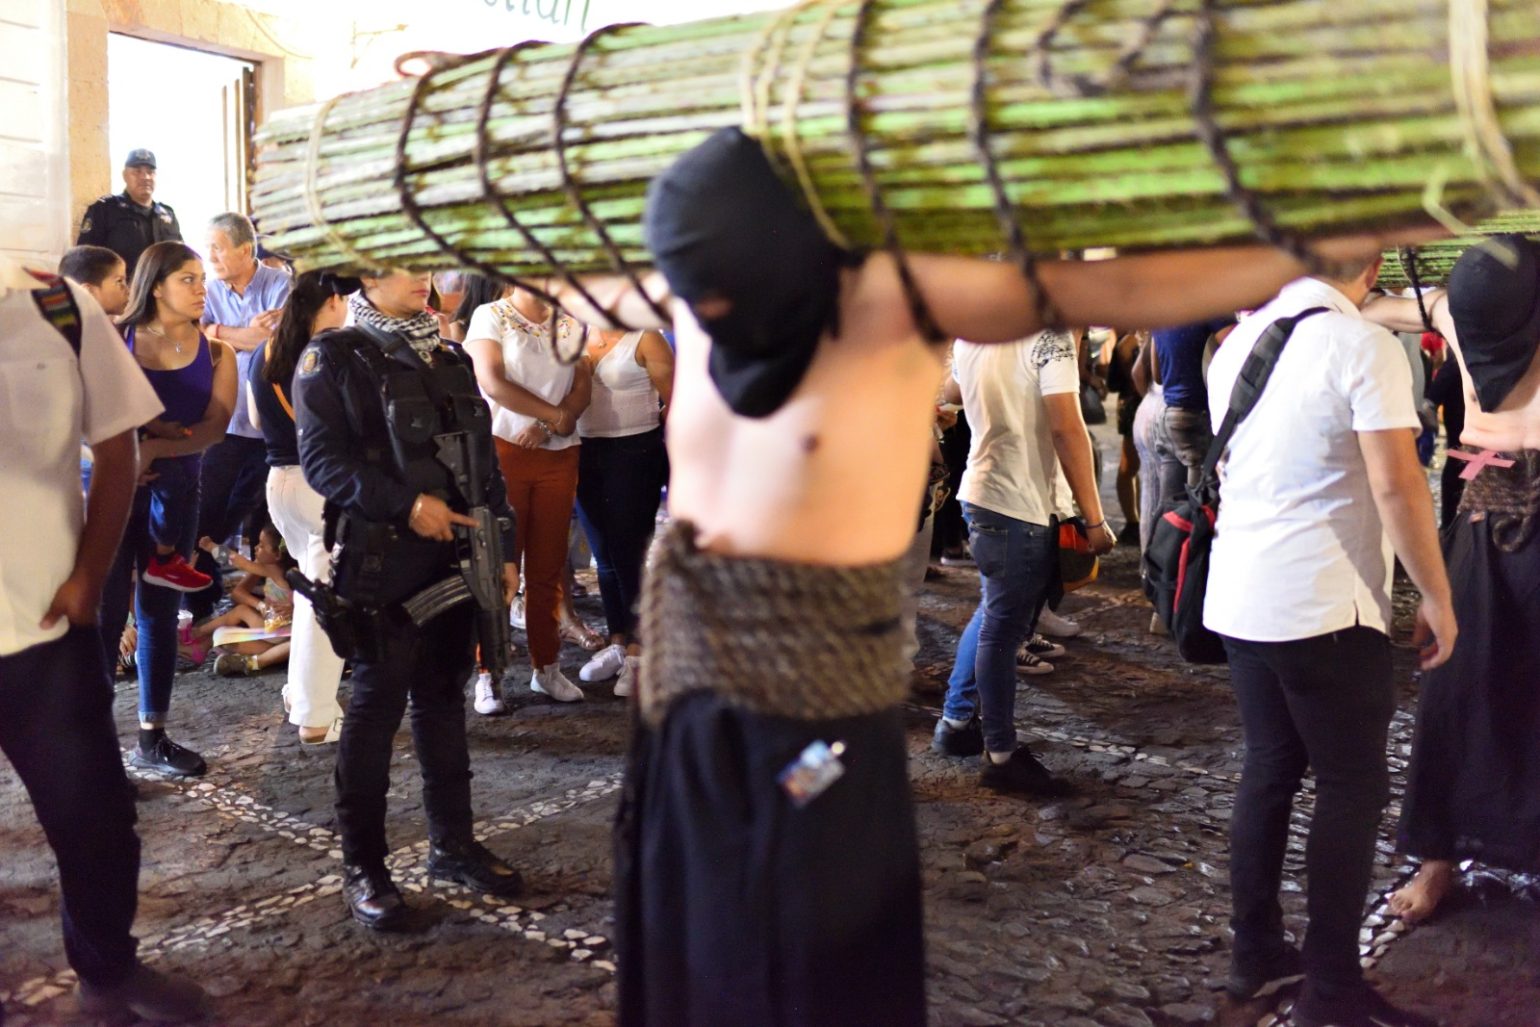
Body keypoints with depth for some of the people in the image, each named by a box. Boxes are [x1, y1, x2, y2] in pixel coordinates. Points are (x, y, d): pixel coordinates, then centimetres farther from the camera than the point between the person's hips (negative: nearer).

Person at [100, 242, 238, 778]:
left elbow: (215, 424, -9)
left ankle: (152, 737, 20)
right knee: (107, 610, -3)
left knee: (161, 612, 10)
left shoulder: (214, 350, 2)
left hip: (176, 487, 3)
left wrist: (155, 449, -21)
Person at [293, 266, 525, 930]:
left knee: (444, 696, 13)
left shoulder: (450, 359, 17)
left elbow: (485, 459, 18)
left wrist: (504, 548, 12)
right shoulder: (333, 358, -2)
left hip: (455, 555, 6)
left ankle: (453, 843, 24)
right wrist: (407, 504, -20)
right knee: (377, 704, 1)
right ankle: (362, 867, 13)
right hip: (381, 561, -6)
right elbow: (320, 459, -11)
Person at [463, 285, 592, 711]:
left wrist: (548, 425, -15)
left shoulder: (570, 325, 12)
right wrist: (556, 414, -9)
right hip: (504, 450, -3)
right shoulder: (490, 316, 2)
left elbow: (583, 385, 3)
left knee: (548, 566, 7)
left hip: (559, 455, 4)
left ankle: (546, 668, 17)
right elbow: (492, 382, -11)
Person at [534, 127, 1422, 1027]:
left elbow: (1122, 290, -17)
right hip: (690, 673, 6)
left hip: (819, 692, -6)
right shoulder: (689, 308, 3)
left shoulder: (893, 303, -14)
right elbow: (593, 285, 27)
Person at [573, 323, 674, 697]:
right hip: (586, 452, 6)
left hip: (633, 453, -6)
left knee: (629, 554, -5)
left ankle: (637, 652, 3)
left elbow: (675, 402, -8)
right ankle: (617, 643, 24)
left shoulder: (645, 339, -8)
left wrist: (641, 428, -1)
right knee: (605, 555, 13)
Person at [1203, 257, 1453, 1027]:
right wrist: (1437, 597, -8)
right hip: (1325, 607, -7)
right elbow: (1396, 485, -18)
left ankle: (1254, 952, 26)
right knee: (1352, 787, 5)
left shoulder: (1239, 341, 11)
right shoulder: (1364, 346, -12)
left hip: (1237, 597, 7)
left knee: (1268, 770, 16)